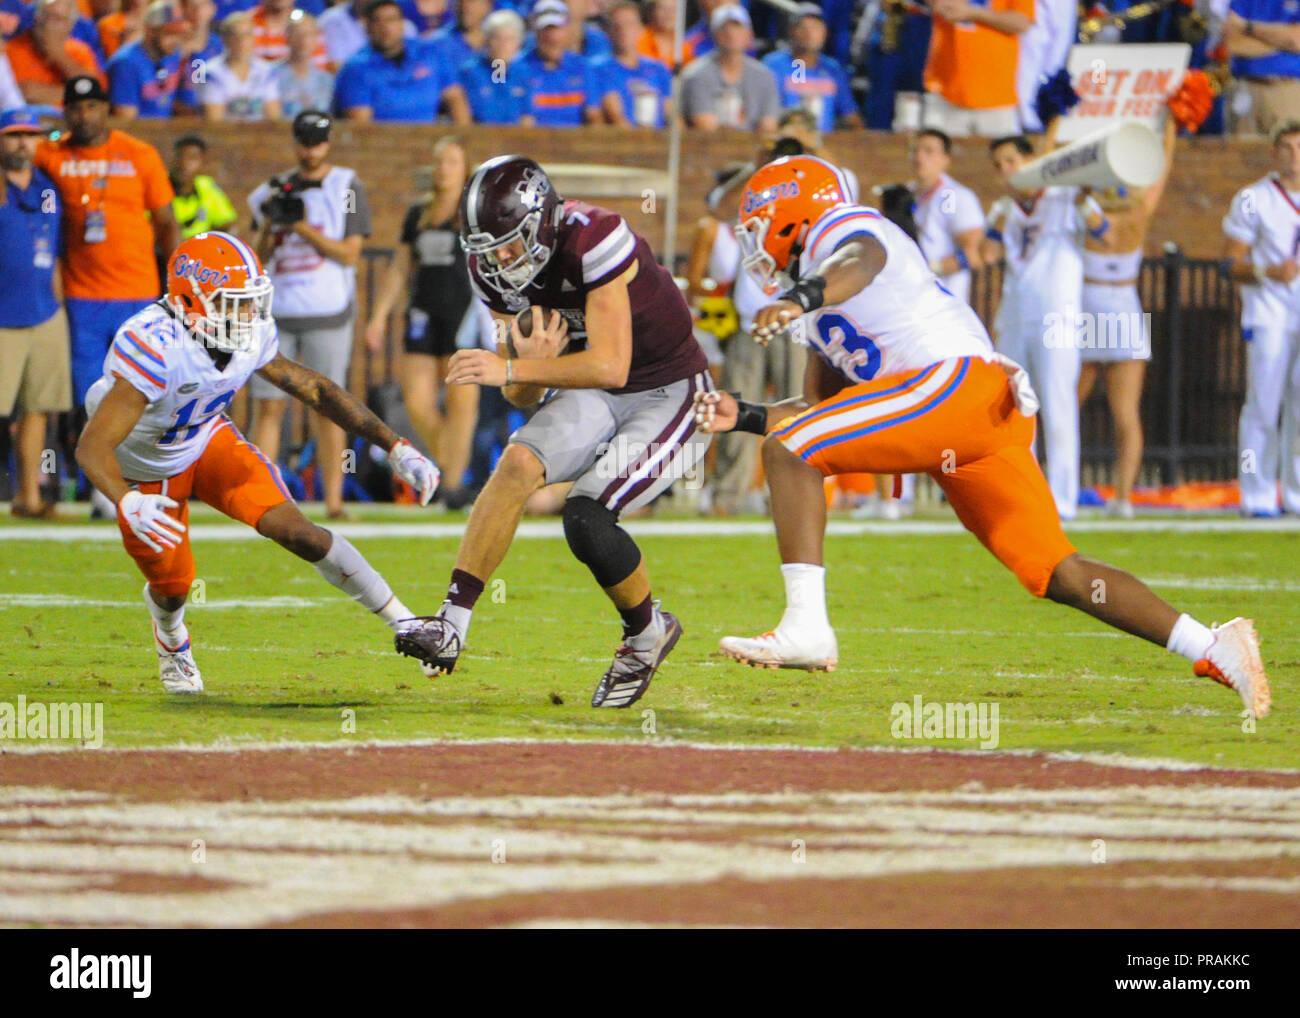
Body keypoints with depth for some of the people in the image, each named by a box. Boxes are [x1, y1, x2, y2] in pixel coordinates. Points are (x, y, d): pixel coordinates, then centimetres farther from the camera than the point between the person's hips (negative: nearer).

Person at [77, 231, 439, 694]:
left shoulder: (251, 336, -20)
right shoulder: (152, 347, -40)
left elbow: (315, 389, -3)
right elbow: (92, 447, -42)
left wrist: (395, 448, -6)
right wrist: (126, 503, -61)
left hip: (207, 441, 3)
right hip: (146, 471, -3)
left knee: (293, 528, -15)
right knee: (173, 587, 2)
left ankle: (403, 622, -6)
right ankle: (170, 633, 44)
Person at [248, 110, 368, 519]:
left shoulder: (347, 188, 2)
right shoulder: (276, 189, 13)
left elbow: (350, 254, -6)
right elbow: (259, 256, 14)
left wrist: (301, 226, -14)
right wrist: (269, 224, -6)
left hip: (327, 314, -3)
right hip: (277, 313, 3)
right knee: (268, 406, -1)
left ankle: (334, 501, 2)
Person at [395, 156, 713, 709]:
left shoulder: (594, 243, -28)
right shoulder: (495, 269, -6)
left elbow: (611, 367, -33)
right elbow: (522, 397, -3)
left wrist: (509, 369, -36)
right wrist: (534, 364, -26)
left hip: (671, 398, -6)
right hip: (595, 400, 6)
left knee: (586, 515, -24)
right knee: (518, 463, -22)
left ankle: (648, 633, 3)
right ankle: (451, 626, -26)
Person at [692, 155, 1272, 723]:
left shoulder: (838, 230, 8)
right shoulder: (824, 314, 35)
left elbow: (860, 261, -19)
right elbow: (821, 412, 37)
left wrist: (800, 298, -39)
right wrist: (743, 416, 25)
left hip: (957, 379, -10)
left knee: (787, 452, -13)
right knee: (1058, 575, 5)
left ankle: (806, 627, -23)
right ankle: (1215, 650, 1)